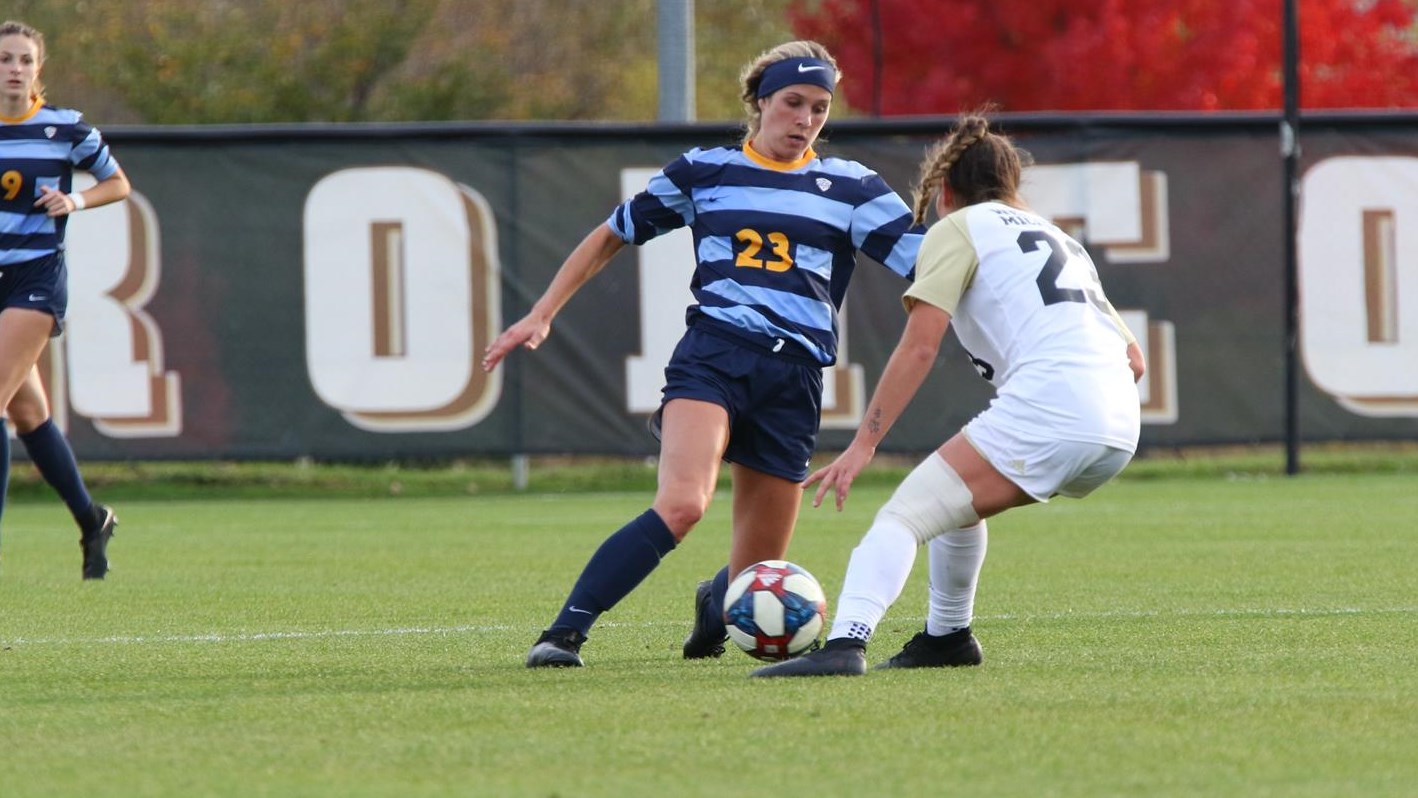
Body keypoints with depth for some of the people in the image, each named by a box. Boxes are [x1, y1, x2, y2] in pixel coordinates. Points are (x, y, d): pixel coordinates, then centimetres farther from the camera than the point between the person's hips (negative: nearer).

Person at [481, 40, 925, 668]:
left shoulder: (849, 187, 11)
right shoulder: (703, 172, 11)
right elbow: (611, 237, 21)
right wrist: (541, 315, 15)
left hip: (794, 379, 2)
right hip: (713, 355, -2)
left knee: (752, 581, 4)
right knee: (682, 505, -30)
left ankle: (713, 604, 43)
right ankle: (563, 634, -25)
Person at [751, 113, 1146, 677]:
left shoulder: (956, 229, 10)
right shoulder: (1059, 240, 32)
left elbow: (919, 347, -2)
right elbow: (1132, 358, 28)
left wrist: (863, 445, -2)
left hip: (1046, 412, -8)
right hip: (1120, 431, 8)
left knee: (903, 517, -12)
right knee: (955, 499, 30)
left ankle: (845, 644, -33)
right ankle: (947, 637, 39)